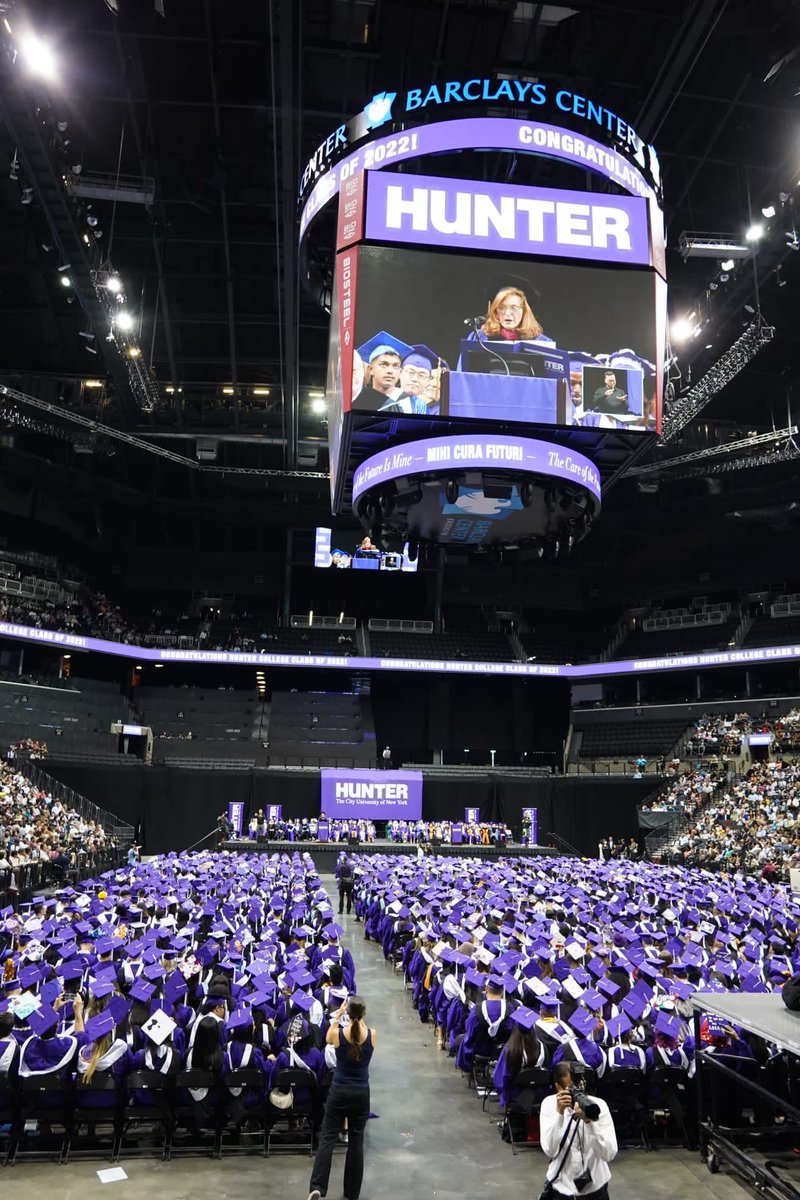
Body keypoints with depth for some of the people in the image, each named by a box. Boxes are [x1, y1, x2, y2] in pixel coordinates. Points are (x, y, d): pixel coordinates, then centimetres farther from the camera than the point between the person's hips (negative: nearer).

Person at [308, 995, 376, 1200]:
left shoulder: (336, 1034, -14)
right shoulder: (372, 1035, -12)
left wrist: (337, 1016, 14)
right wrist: (360, 1021, 16)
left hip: (339, 1091, -1)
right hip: (361, 1093, 1)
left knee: (328, 1139, 6)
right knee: (356, 1141, 14)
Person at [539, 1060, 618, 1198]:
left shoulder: (598, 1104, -13)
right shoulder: (549, 1103, -11)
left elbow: (609, 1154, -20)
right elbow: (549, 1151, -22)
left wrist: (589, 1121, -33)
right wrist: (559, 1112, -32)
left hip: (595, 1185, 0)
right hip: (562, 1185, 0)